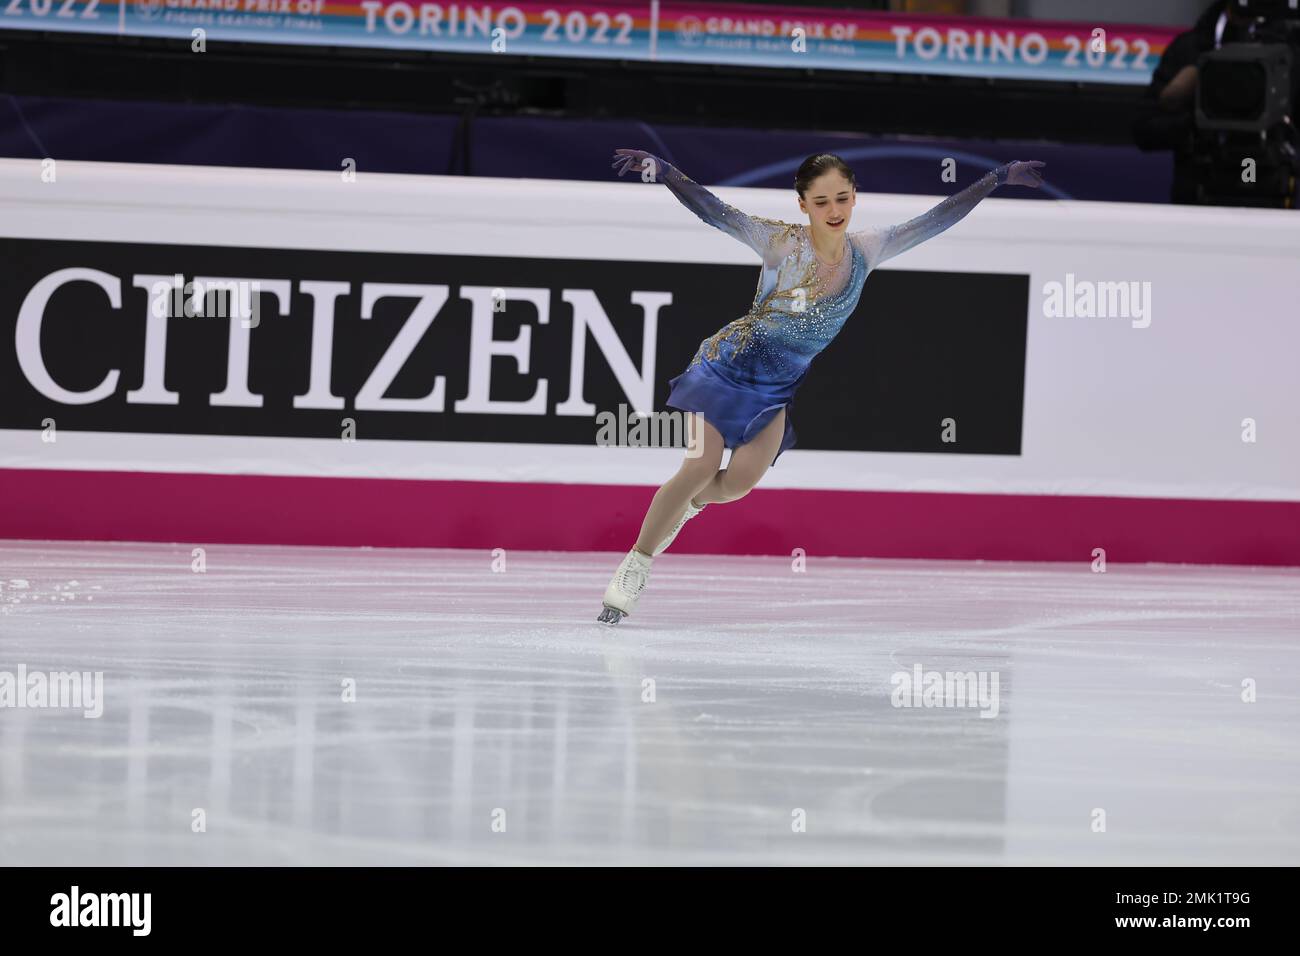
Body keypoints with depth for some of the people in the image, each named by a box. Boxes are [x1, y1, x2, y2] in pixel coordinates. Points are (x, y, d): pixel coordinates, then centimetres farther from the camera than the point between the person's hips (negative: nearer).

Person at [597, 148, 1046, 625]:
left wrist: (998, 177, -2)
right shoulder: (781, 241, -20)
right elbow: (714, 211, -32)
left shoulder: (866, 251, -6)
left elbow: (935, 220, -1)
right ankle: (634, 566, 2)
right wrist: (663, 171, -48)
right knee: (700, 469, -11)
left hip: (781, 388, 4)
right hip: (729, 366, -4)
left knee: (739, 482, -5)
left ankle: (683, 505, 27)